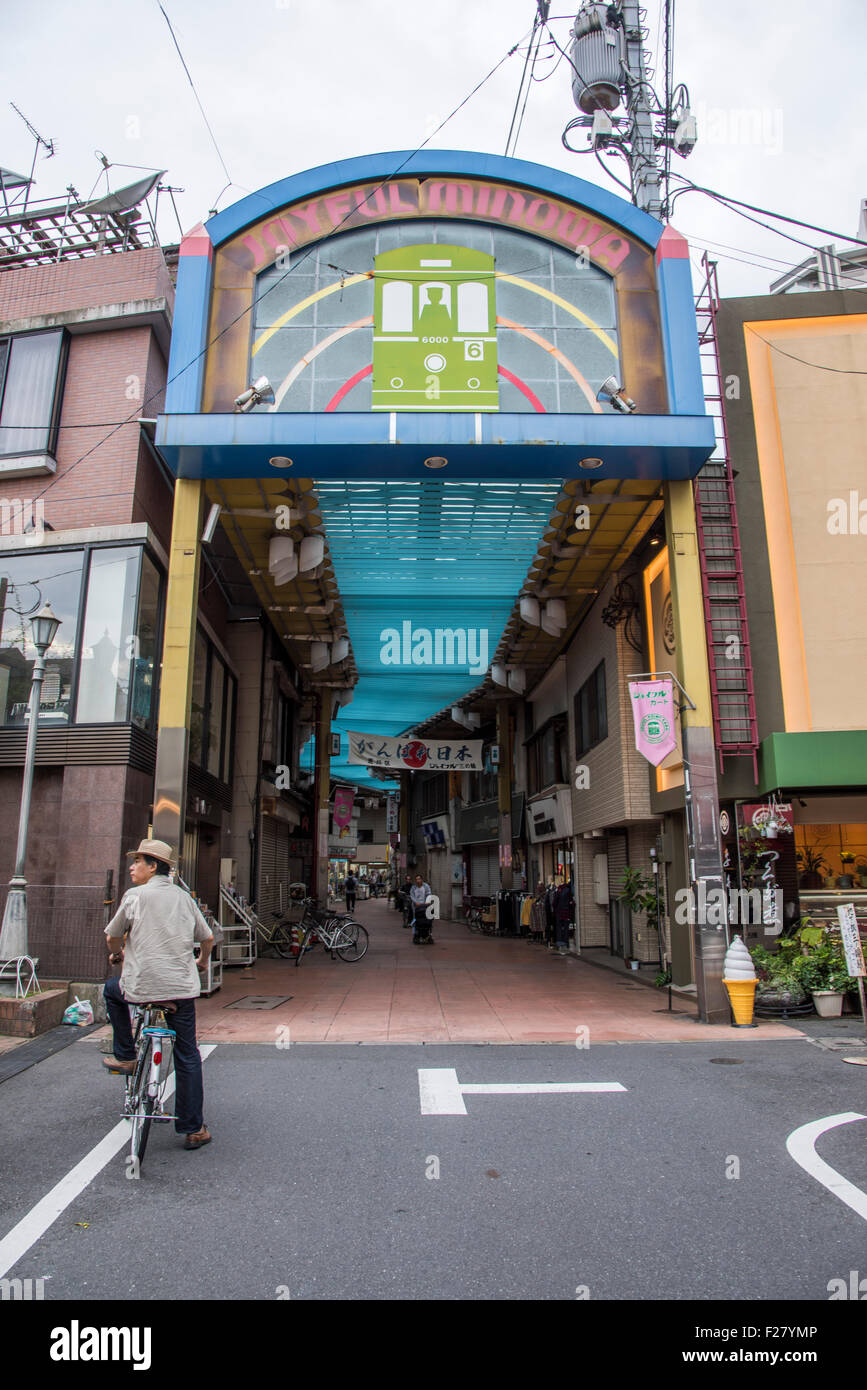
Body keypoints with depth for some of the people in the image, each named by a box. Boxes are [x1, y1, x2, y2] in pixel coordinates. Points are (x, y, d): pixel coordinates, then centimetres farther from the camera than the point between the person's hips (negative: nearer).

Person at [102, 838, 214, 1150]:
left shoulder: (135, 895, -4)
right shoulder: (183, 896, 9)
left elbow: (112, 937, 5)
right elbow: (208, 938, 14)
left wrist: (116, 954, 28)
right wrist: (202, 961, 34)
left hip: (141, 987, -3)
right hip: (182, 988, 3)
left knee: (112, 989, 30)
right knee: (187, 1057, 12)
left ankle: (125, 1056, 28)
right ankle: (193, 1129, 14)